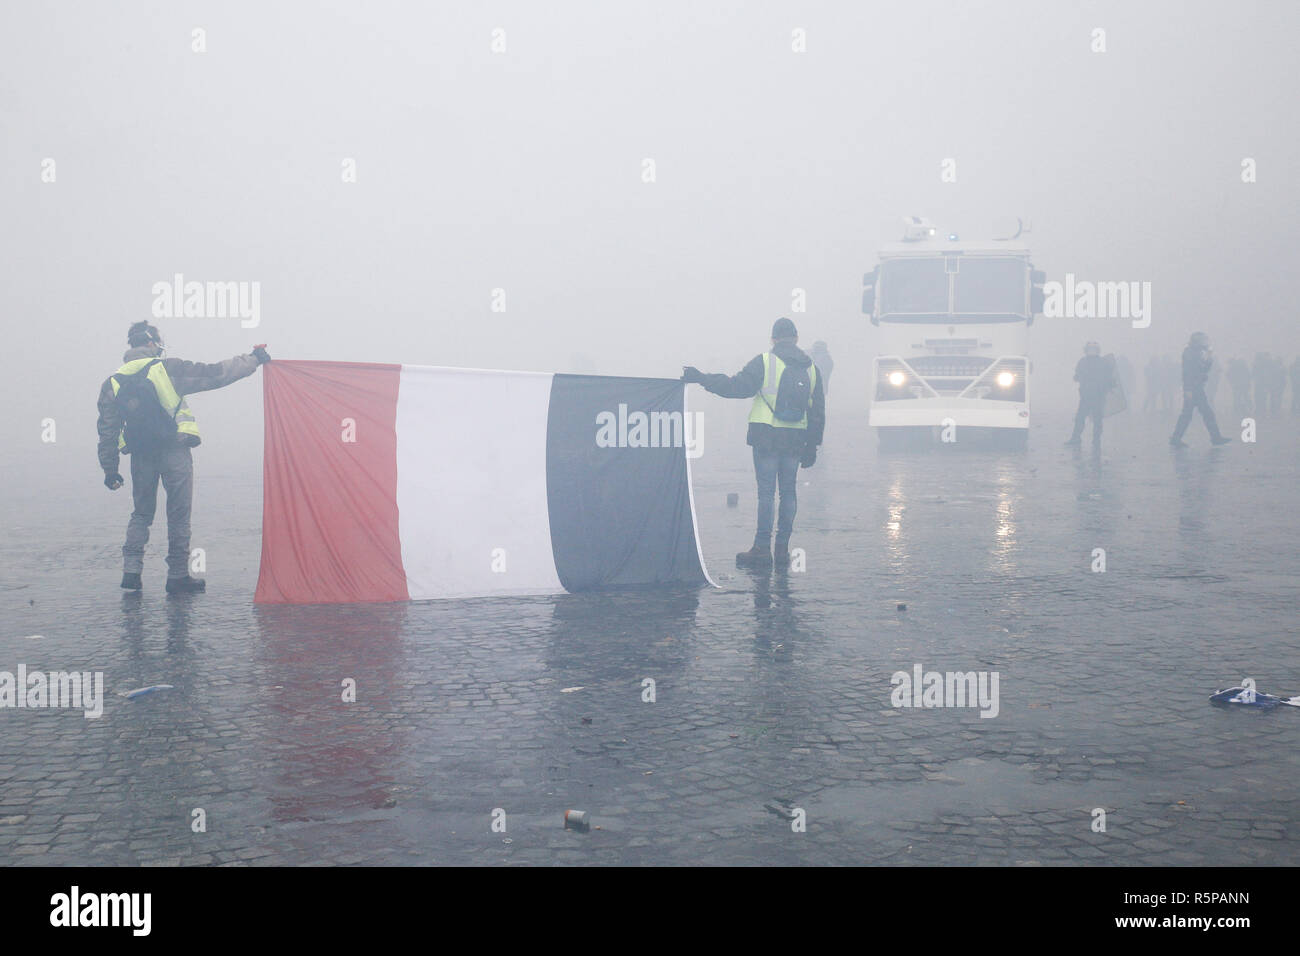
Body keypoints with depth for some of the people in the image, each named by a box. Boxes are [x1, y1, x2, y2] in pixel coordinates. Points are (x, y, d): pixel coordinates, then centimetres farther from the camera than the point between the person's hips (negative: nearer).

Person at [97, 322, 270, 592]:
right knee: (178, 514, 4)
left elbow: (108, 431, 5)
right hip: (174, 452, -3)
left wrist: (110, 469, 11)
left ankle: (131, 570, 7)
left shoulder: (112, 383, 6)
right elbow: (214, 375, -2)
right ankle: (178, 576, 7)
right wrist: (253, 360, 9)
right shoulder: (169, 369, -4)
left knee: (142, 513, 17)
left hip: (141, 457, 4)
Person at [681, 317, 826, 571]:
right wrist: (812, 445, 18)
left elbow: (737, 386, -12)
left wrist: (702, 379, -7)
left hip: (767, 436, -4)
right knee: (788, 490, 11)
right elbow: (817, 411, 12)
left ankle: (762, 548, -2)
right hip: (796, 439, 4)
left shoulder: (764, 362, -5)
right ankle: (783, 548, 12)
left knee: (766, 491, -2)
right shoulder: (810, 368, 10)